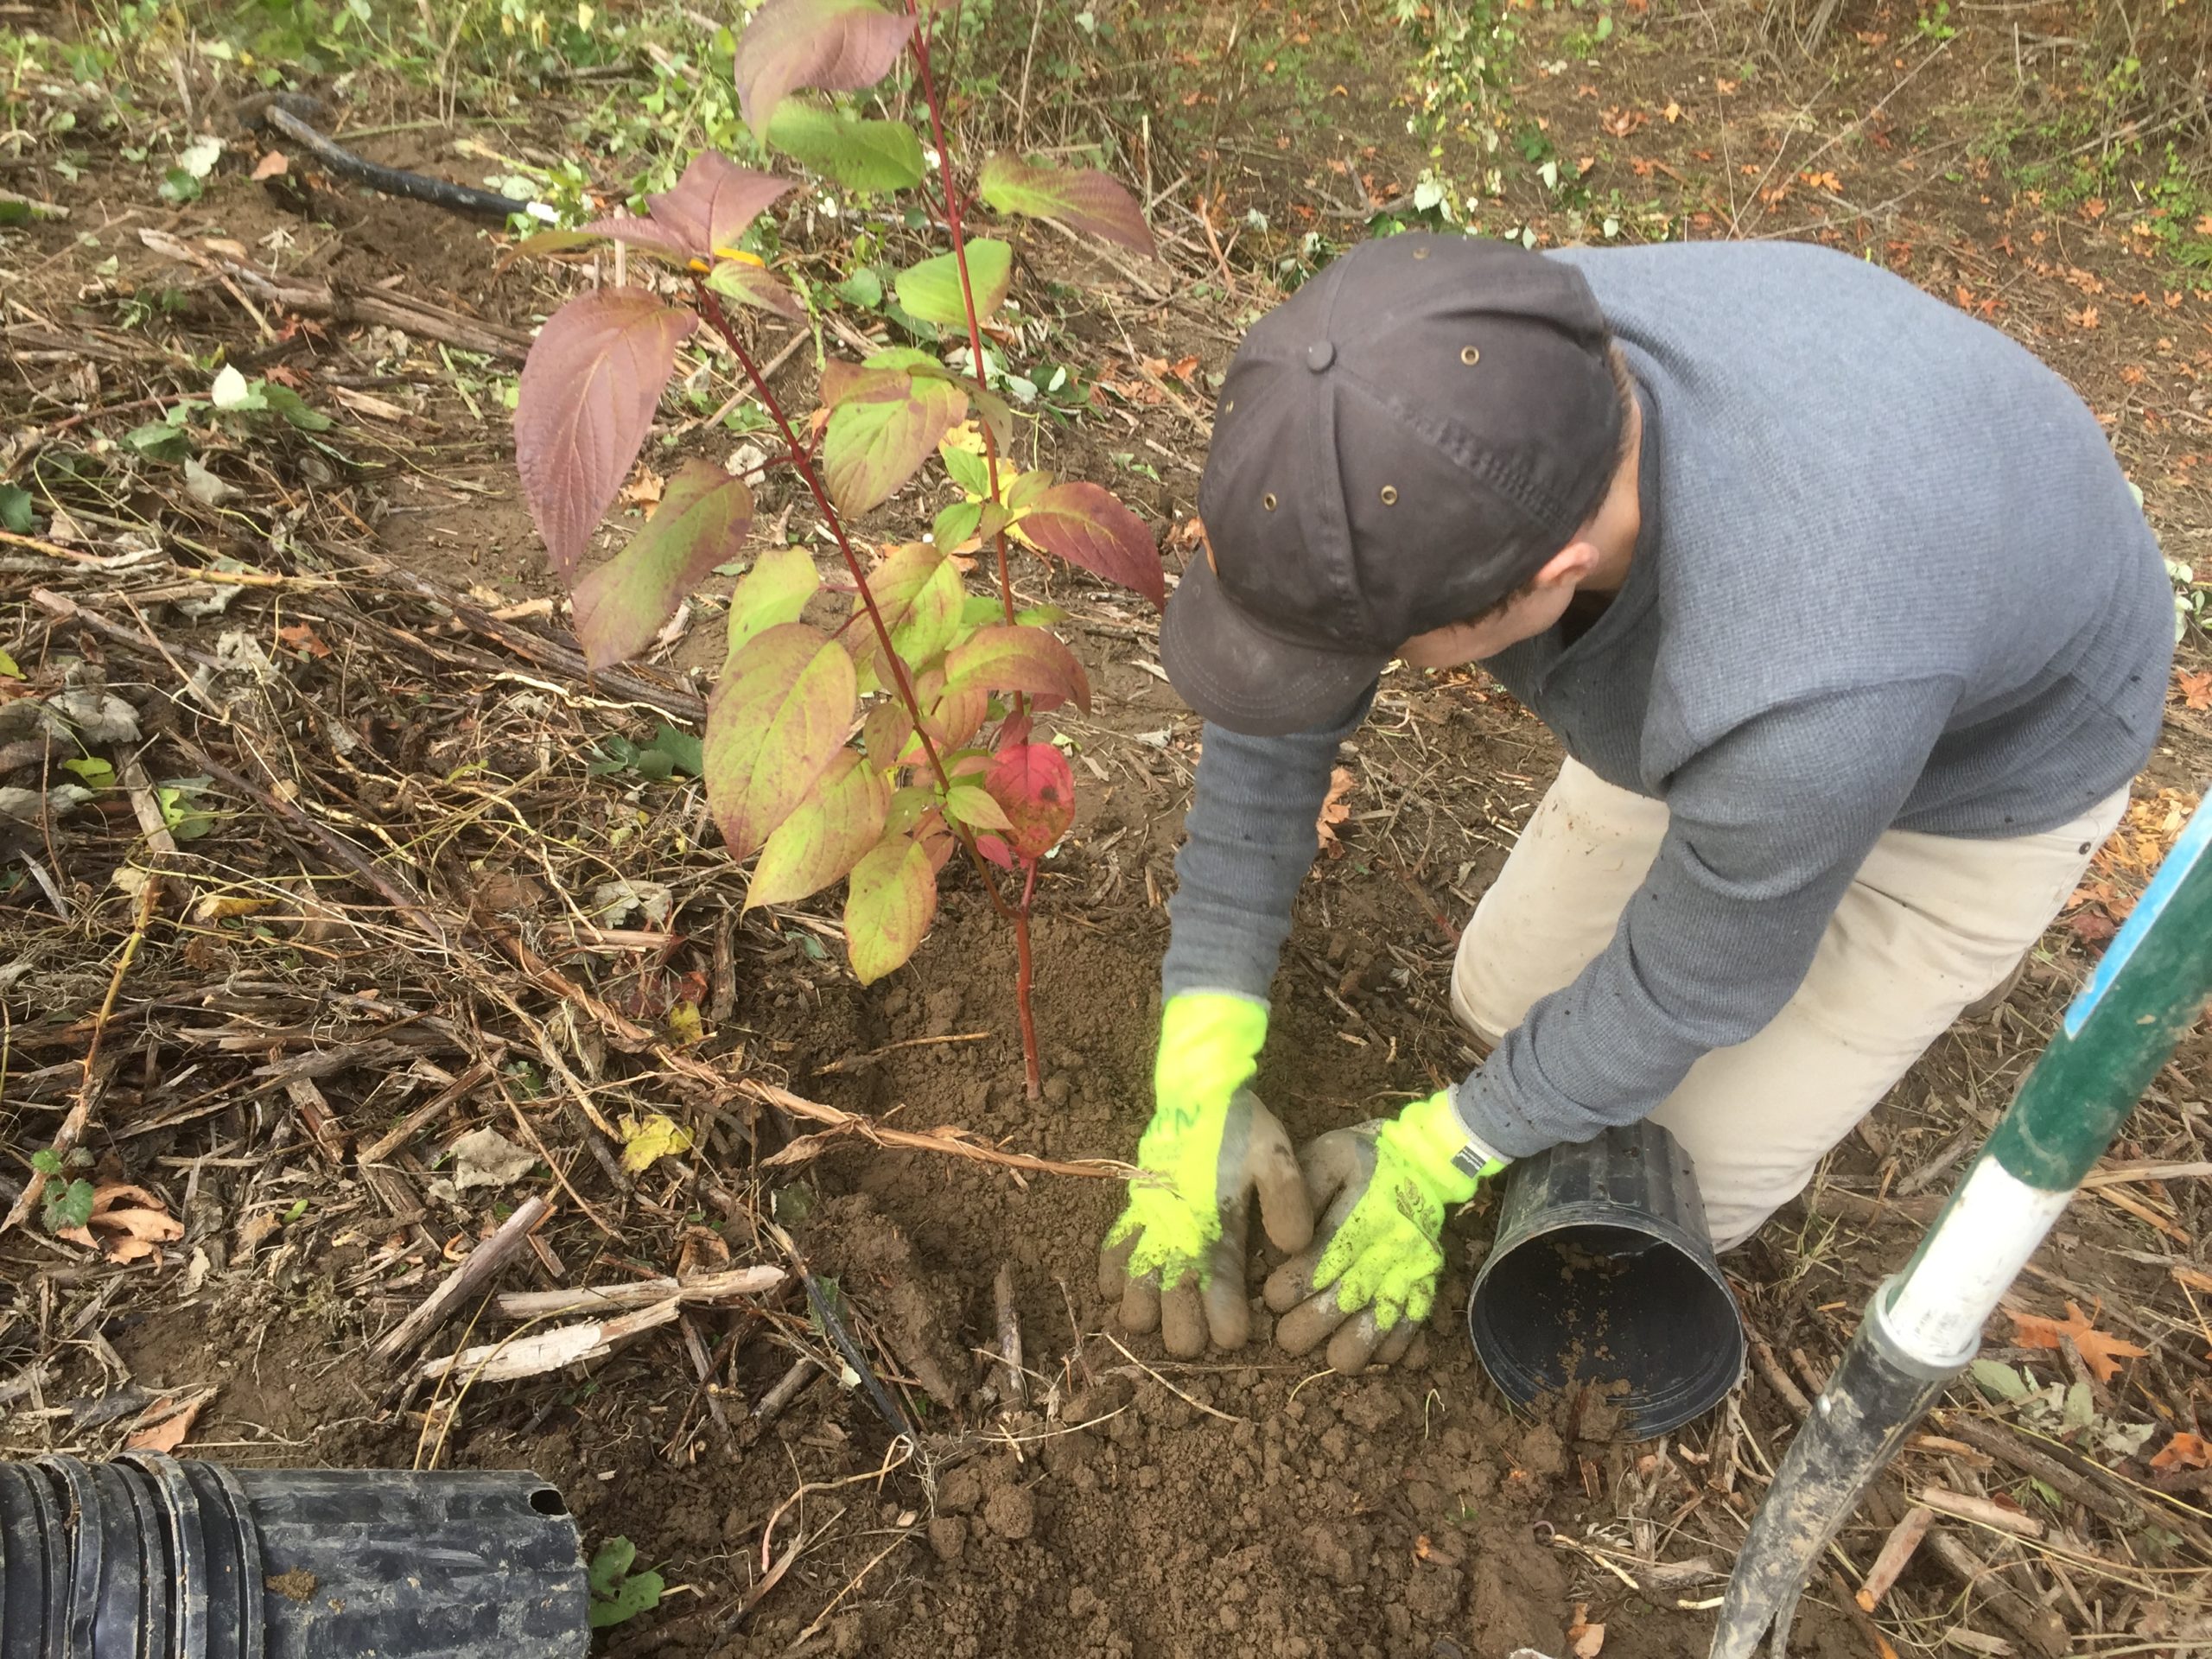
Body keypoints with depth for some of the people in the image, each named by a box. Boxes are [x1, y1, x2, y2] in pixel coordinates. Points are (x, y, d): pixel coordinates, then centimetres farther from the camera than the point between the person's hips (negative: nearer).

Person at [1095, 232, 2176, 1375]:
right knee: (1508, 999, 10)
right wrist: (1200, 1085, -20)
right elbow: (1277, 706, -18)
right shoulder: (1444, 409, -31)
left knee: (1696, 1166, 5)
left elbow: (1687, 979, -26)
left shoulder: (1801, 684, -46)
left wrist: (1432, 1160, -13)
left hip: (1986, 765, -4)